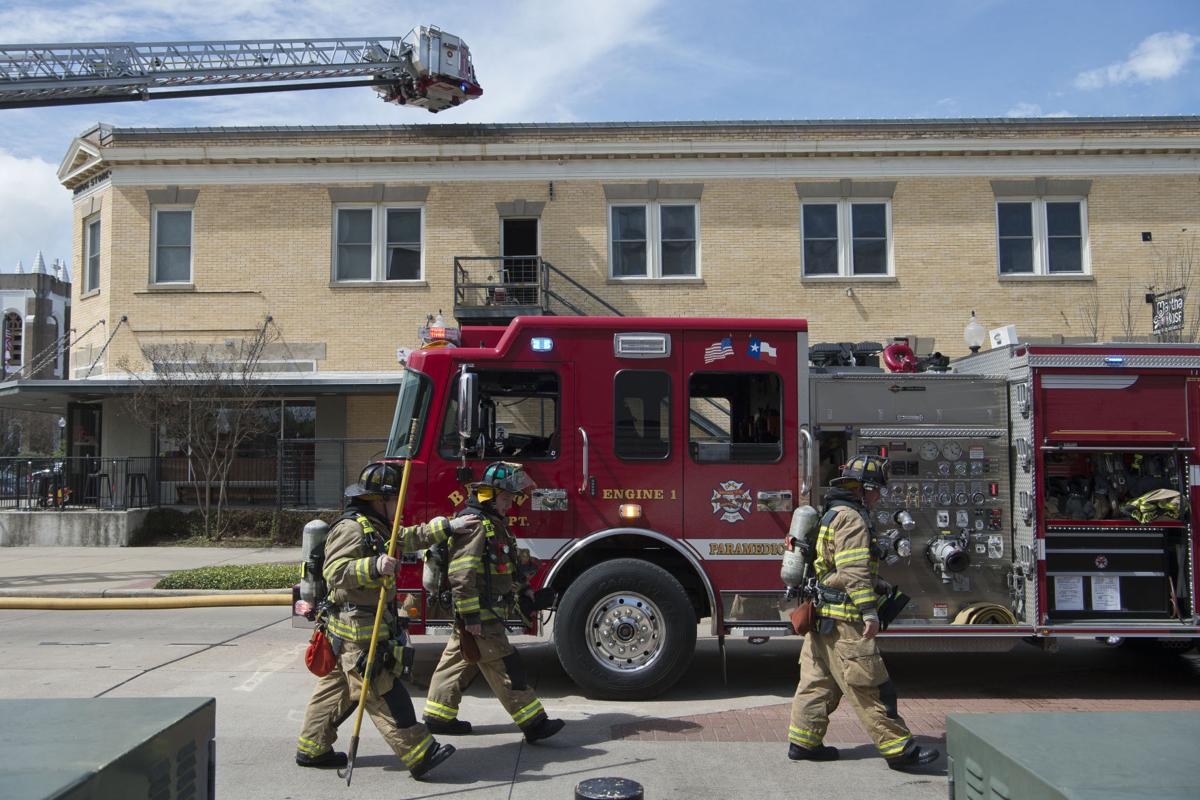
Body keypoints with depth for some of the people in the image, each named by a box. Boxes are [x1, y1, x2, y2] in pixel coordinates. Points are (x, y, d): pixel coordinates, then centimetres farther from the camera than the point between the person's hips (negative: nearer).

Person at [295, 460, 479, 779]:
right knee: (383, 692, -9)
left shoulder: (378, 527, 15)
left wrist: (449, 526, 28)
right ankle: (419, 755, -9)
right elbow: (336, 571, -28)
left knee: (338, 686, 17)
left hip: (371, 621, 11)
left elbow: (411, 538, 28)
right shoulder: (351, 528, -18)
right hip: (356, 626, -11)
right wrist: (374, 567, -41)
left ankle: (311, 749, 27)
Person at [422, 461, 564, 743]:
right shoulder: (473, 524, -19)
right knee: (505, 668, -7)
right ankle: (533, 723, -4)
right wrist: (471, 617, -24)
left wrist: (523, 591, 24)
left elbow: (510, 564, 27)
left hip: (487, 612, 11)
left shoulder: (494, 523, 15)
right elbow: (461, 576, -24)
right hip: (480, 614, -11)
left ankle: (438, 716, 26)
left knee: (458, 661, 16)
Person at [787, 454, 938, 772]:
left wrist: (877, 585, 29)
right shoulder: (852, 518, -14)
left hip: (822, 615, 10)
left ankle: (803, 742, 19)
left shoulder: (833, 514, 19)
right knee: (869, 685, -5)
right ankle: (898, 748, -1)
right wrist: (869, 610, -23)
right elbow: (855, 571, -22)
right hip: (843, 618, -10)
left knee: (818, 681, 14)